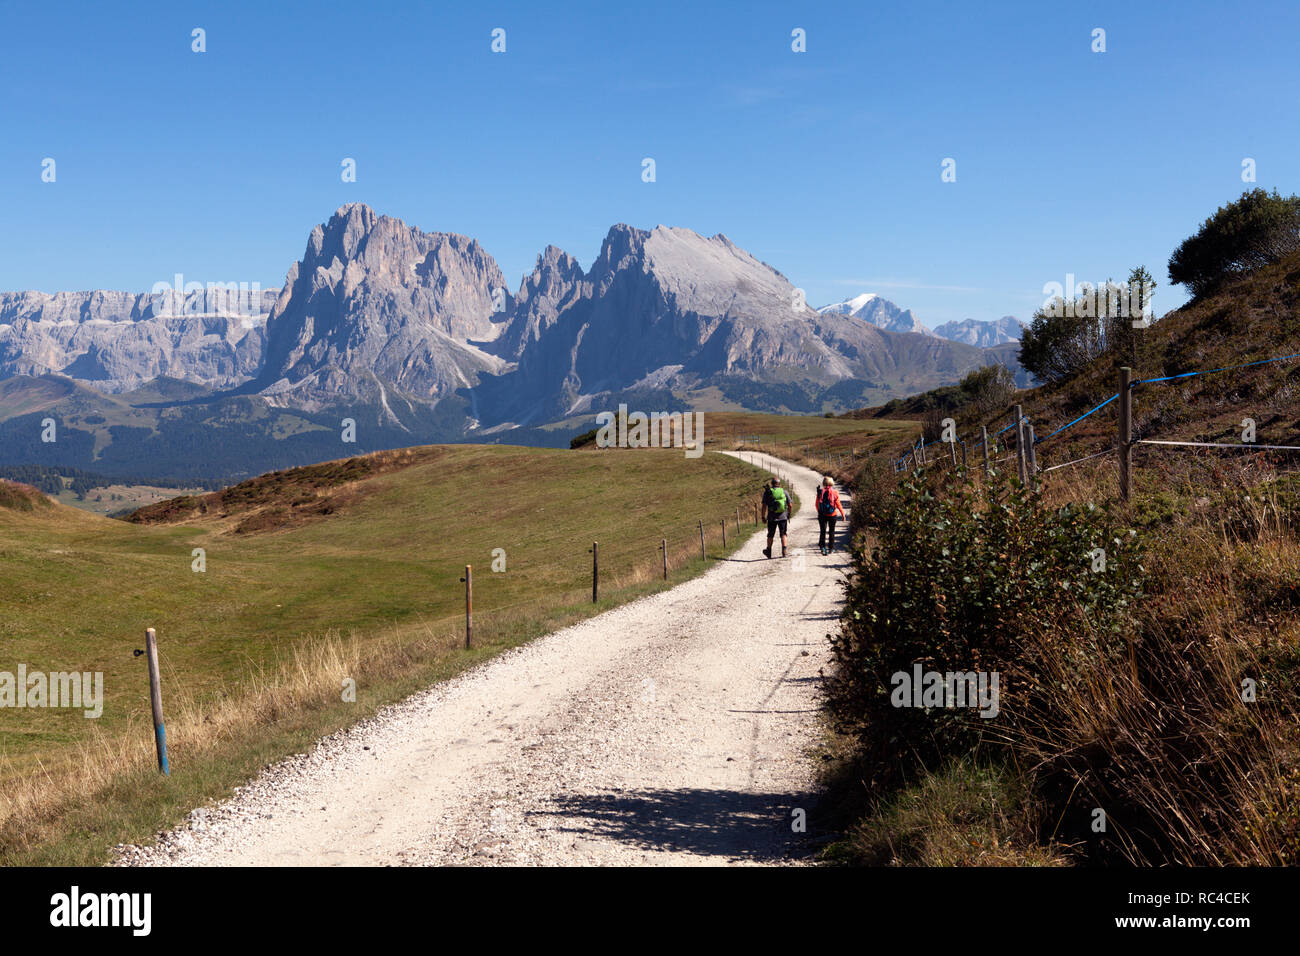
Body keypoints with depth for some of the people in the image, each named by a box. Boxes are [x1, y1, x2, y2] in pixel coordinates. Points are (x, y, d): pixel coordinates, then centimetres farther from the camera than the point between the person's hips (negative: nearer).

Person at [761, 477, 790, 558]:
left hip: (772, 517, -1)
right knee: (783, 534, 5)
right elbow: (790, 505, 5)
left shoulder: (767, 492, -1)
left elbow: (764, 506, -5)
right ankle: (784, 550, -9)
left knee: (770, 535, 12)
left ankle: (769, 551, 23)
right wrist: (789, 515, 17)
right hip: (783, 517, 1)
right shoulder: (785, 492, 3)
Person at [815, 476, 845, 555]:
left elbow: (817, 504, 3)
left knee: (823, 531, 4)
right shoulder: (834, 493, -9)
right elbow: (838, 504, -6)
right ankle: (831, 548, 23)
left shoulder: (820, 492, -5)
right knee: (831, 531, 15)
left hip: (822, 515, 0)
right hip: (832, 515, 0)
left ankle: (822, 546, -16)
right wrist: (843, 514, 5)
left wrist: (819, 512, 20)